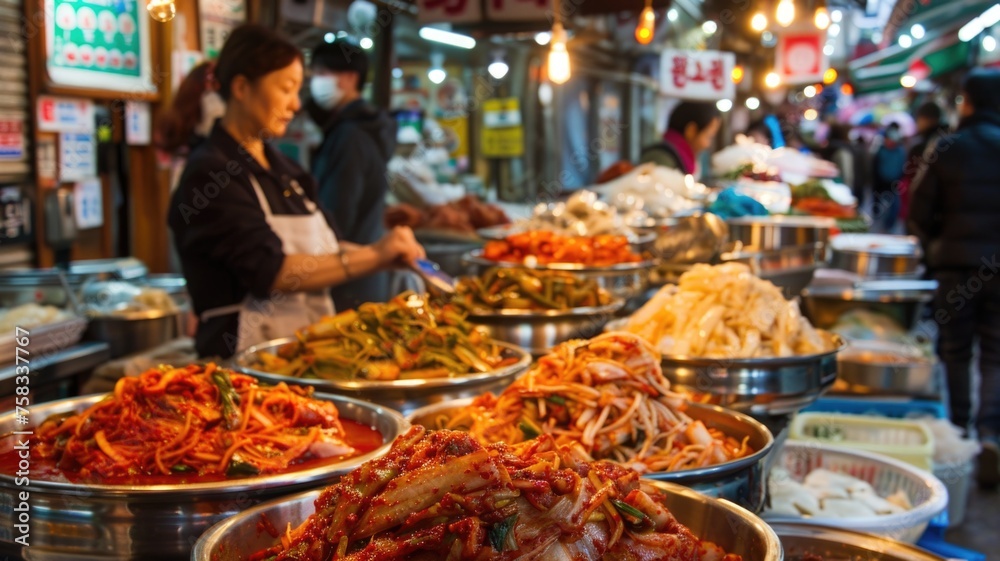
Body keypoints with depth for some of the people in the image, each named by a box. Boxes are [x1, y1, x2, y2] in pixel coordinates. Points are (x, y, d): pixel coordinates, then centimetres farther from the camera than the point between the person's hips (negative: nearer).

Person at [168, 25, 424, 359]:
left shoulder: (281, 168, 16)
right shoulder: (210, 175, -10)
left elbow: (322, 250, 17)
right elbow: (270, 272, -19)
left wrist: (390, 255, -1)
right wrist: (373, 257, -20)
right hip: (242, 356, -8)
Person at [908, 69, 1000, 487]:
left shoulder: (948, 149, -6)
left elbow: (919, 210, -4)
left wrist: (933, 247, 13)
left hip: (956, 262, -1)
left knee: (955, 350, 12)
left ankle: (959, 431, 18)